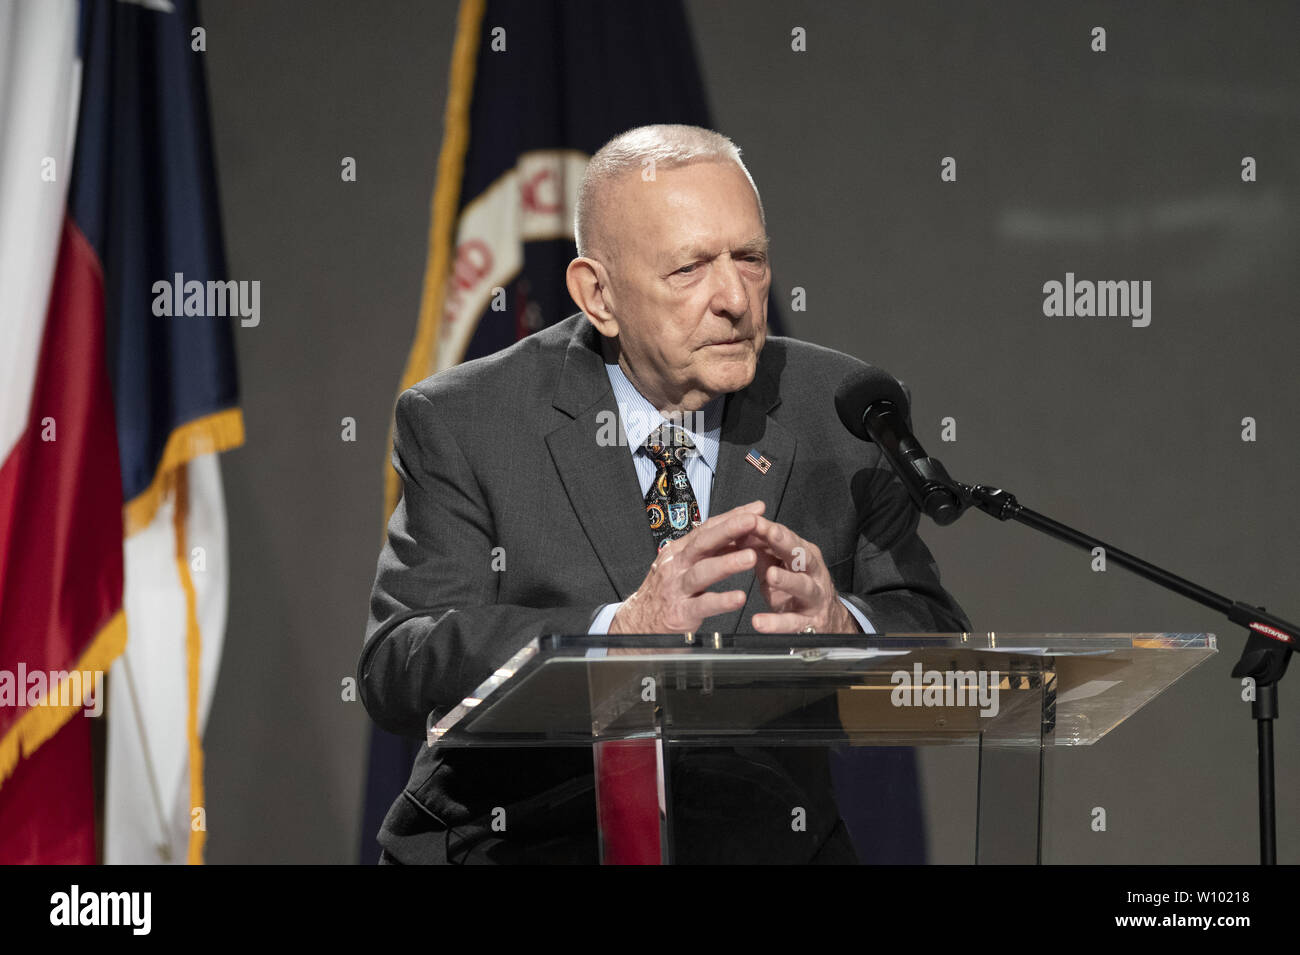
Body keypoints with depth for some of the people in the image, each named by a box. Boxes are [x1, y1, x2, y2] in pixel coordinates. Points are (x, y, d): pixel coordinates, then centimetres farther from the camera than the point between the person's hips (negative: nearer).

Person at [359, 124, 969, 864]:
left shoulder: (844, 414, 8)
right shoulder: (461, 424, 2)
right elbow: (396, 674, -9)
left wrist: (840, 626, -17)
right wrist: (615, 629, -24)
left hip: (769, 847, 1)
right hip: (524, 844, -1)